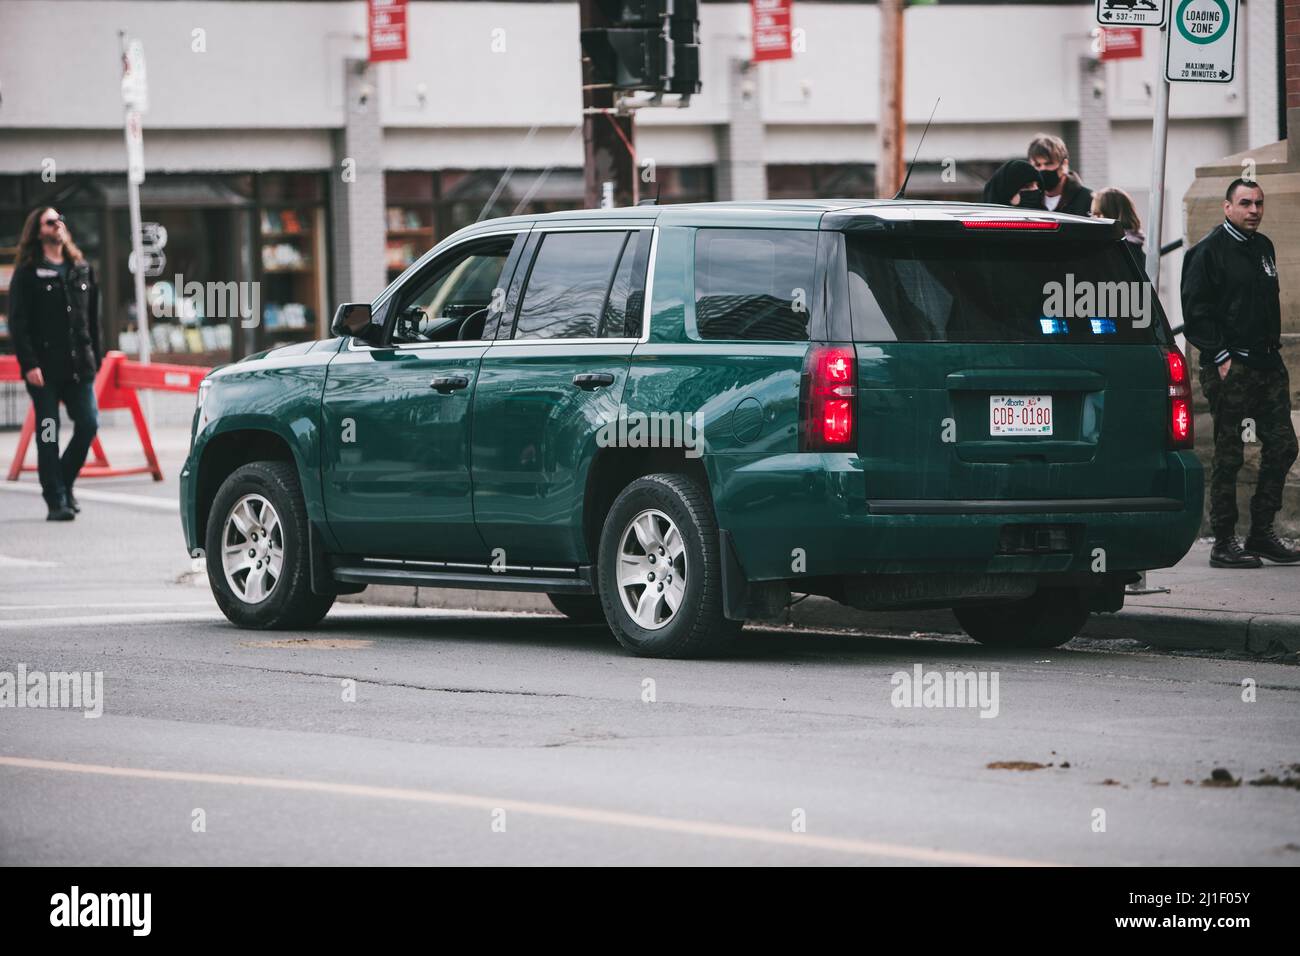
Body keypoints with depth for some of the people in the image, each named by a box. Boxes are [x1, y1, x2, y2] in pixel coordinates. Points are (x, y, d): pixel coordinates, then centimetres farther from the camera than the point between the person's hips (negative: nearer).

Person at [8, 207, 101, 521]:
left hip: (79, 366, 4)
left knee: (88, 424, -5)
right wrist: (29, 364, -14)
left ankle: (64, 481, 18)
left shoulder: (82, 270, 14)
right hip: (44, 368, -4)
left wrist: (95, 359, 10)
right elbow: (17, 322, -6)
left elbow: (92, 318, 16)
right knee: (48, 434, -2)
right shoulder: (27, 274, -1)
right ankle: (56, 501, 2)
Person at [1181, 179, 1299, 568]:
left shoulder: (1263, 247, 16)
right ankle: (1224, 543, 1)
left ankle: (1262, 532, 15)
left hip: (1267, 363, 8)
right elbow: (1195, 309, -11)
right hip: (1231, 367, -8)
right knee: (1228, 456, -4)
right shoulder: (1209, 251, -7)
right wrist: (1221, 358, -16)